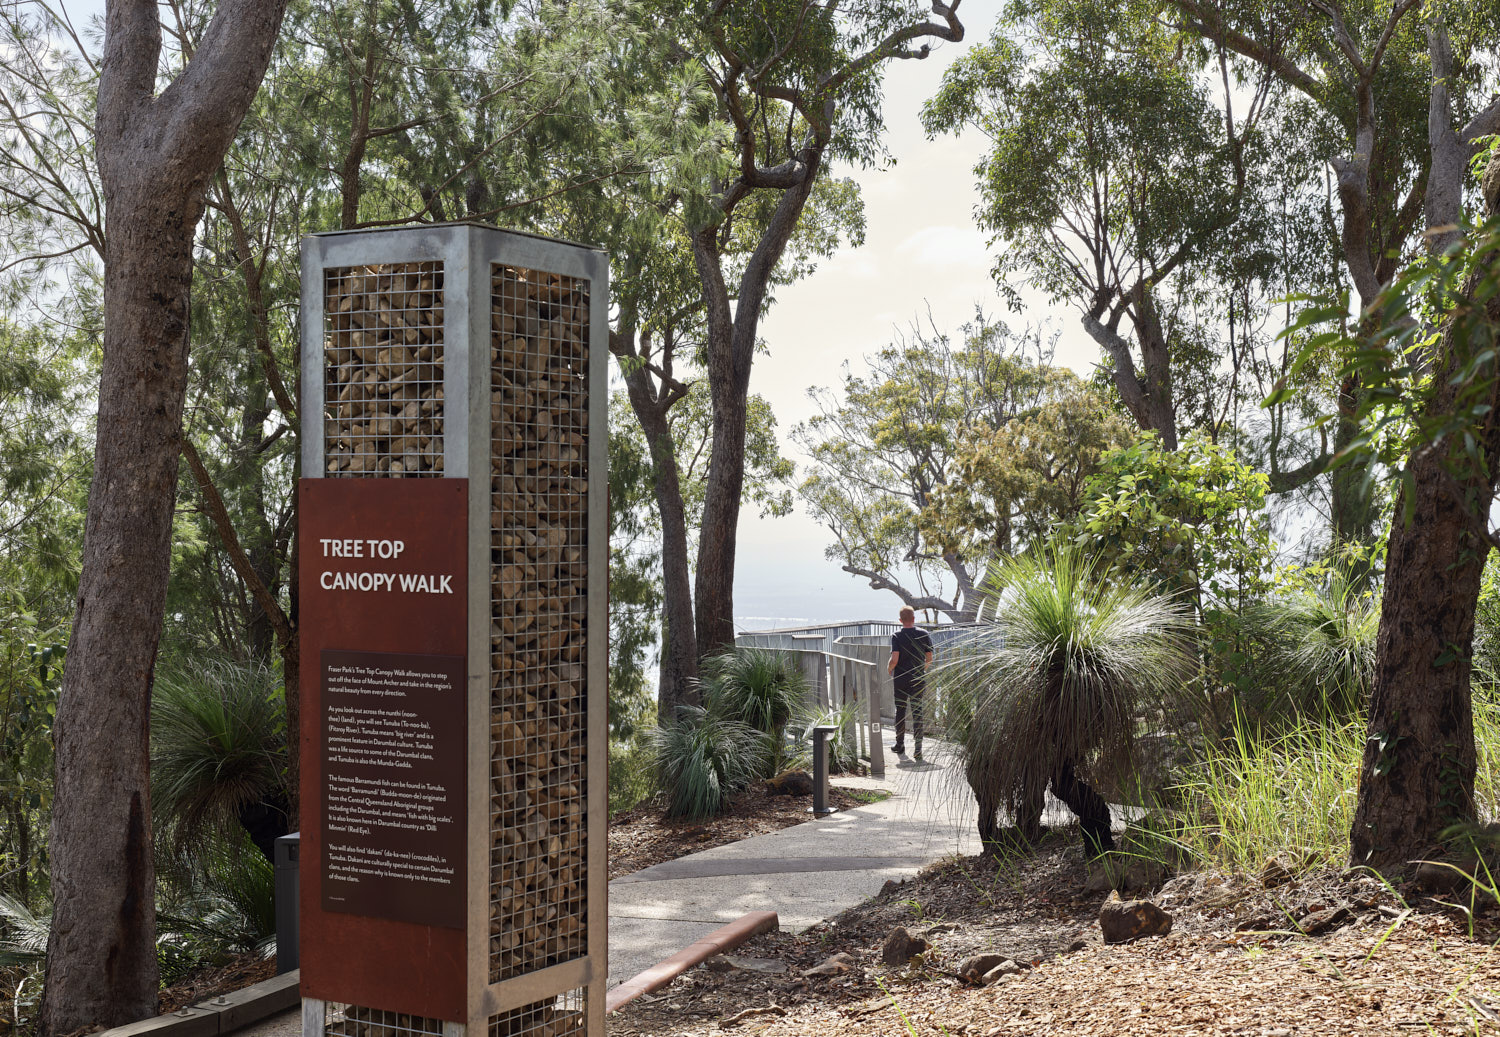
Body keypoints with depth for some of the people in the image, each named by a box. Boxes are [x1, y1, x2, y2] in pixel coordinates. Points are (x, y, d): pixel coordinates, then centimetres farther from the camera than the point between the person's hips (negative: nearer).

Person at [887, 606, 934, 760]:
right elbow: (929, 659, 0)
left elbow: (894, 659, -16)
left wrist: (889, 669, 5)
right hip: (918, 679, 1)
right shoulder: (924, 634, -1)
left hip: (901, 679, -1)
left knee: (900, 711, 14)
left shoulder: (896, 636, -9)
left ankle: (900, 744, 25)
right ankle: (917, 747, -9)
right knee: (917, 712, 0)